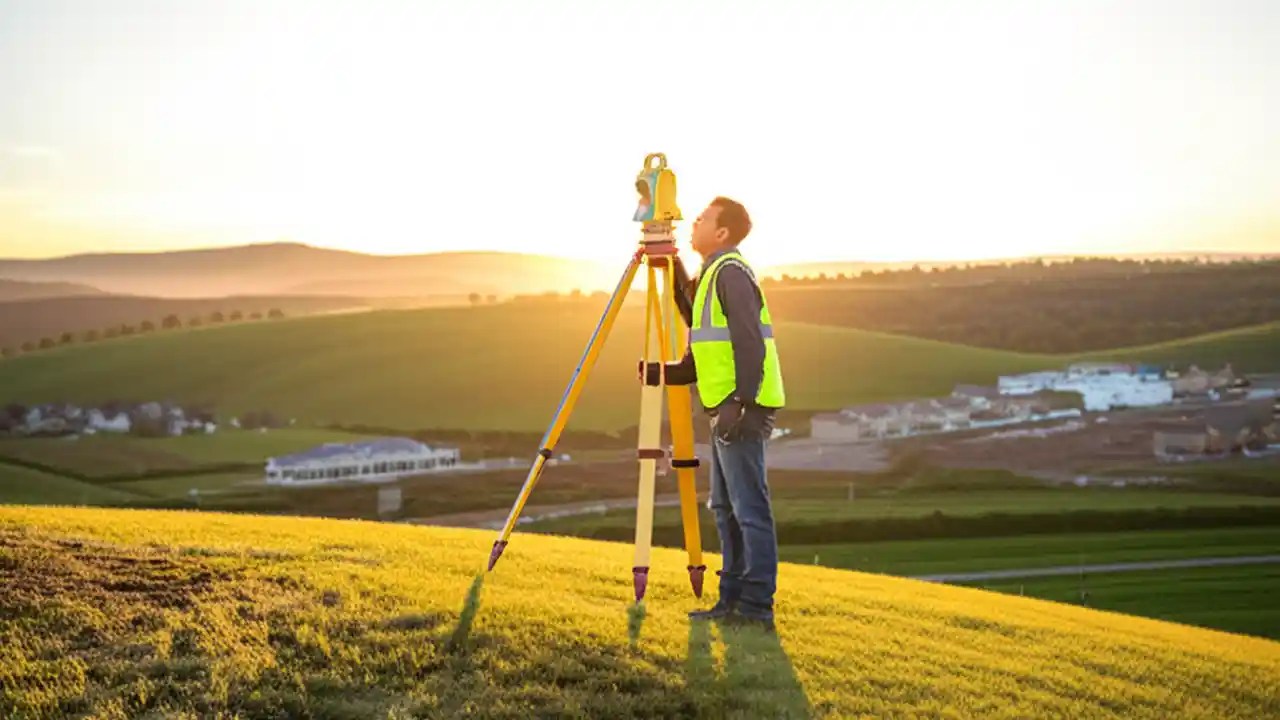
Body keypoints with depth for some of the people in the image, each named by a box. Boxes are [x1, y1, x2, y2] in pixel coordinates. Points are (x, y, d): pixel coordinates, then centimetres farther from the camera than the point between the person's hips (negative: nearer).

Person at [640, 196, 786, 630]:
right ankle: (733, 600, 19)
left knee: (750, 509, -8)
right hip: (726, 411, 11)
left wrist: (740, 402, -25)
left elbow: (751, 343, -20)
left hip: (742, 411, -11)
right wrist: (666, 373, 15)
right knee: (726, 508, 13)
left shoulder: (731, 272, -10)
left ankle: (756, 607, -5)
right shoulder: (713, 275, 21)